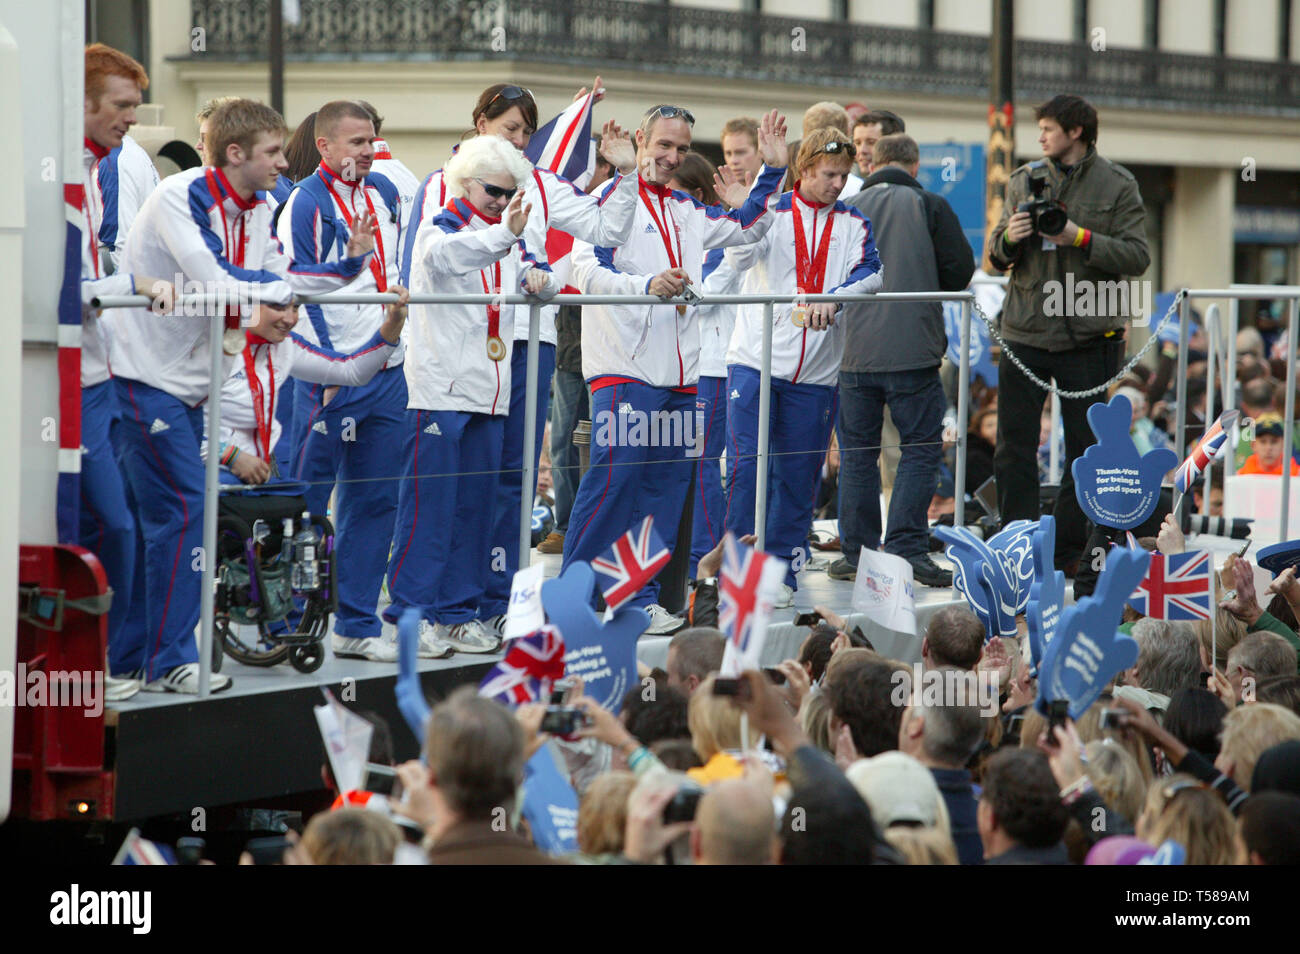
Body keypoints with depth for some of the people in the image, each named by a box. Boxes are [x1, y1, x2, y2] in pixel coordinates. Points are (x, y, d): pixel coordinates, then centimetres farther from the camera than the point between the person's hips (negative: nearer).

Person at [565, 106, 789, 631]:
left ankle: (642, 597, 11)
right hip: (623, 369, -7)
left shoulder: (687, 210, 20)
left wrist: (772, 171, 21)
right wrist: (648, 284, -30)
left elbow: (747, 228, 33)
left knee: (665, 486, 5)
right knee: (614, 475, -14)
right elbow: (585, 269, -16)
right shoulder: (612, 197, -3)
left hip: (678, 372, 7)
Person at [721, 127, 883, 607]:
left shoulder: (853, 223, 9)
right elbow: (738, 260, -12)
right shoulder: (772, 211, 4)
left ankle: (782, 568, 16)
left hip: (815, 370, 2)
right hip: (756, 359, -2)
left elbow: (870, 274, -7)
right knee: (746, 464, -10)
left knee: (799, 476, 6)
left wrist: (832, 298, -26)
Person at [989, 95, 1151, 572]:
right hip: (1026, 331, 3)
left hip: (1087, 335, -2)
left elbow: (1137, 257, -7)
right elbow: (995, 257, 11)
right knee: (1014, 447, 0)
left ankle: (1068, 555, 12)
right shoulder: (1024, 180, 10)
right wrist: (1009, 239, -11)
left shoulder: (1117, 185, 1)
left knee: (1085, 449, 3)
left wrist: (1081, 238, -16)